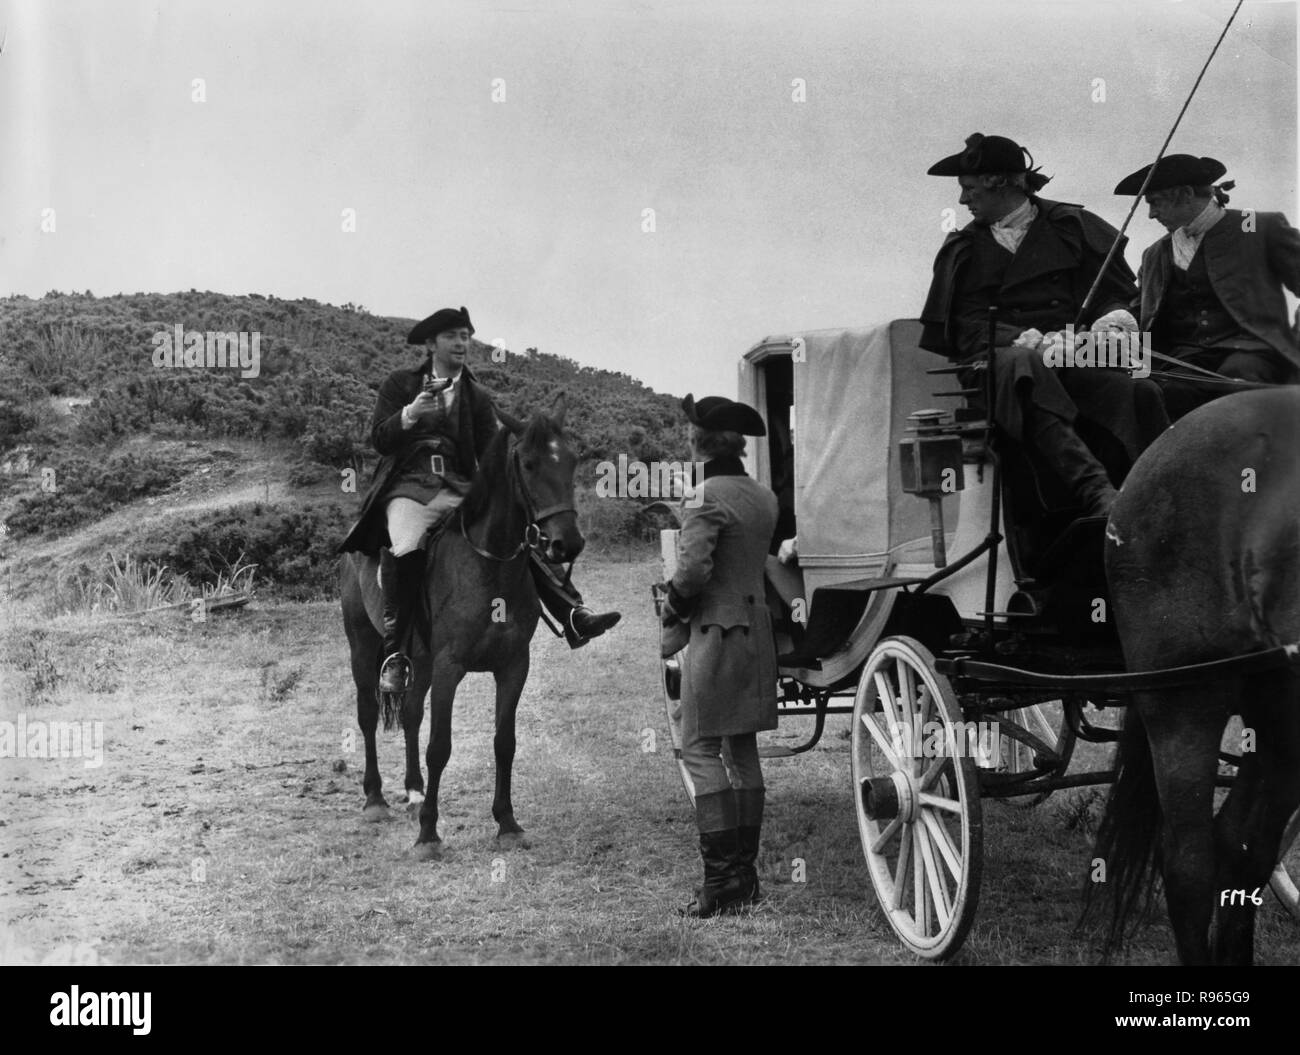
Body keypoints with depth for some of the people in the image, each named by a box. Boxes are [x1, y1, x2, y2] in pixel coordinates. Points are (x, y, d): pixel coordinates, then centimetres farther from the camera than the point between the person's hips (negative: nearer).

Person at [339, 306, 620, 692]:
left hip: (460, 489, 3)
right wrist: (410, 414, -17)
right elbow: (378, 439, 2)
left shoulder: (478, 396, 16)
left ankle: (574, 616, -23)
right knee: (404, 548, -33)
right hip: (408, 487, -3)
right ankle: (394, 653, -28)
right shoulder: (400, 384, 10)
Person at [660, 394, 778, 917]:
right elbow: (759, 557, 11)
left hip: (717, 629, -8)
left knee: (700, 749, -4)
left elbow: (694, 568, -21)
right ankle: (746, 873, 17)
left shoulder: (708, 496, -15)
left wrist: (672, 609, -3)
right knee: (743, 750, 12)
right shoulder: (764, 497, 10)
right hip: (757, 624, 8)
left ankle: (722, 877, -9)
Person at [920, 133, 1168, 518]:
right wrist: (1024, 340, -13)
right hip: (1003, 355, -1)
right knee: (1023, 367, -40)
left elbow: (1120, 294, 17)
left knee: (1138, 393, -33)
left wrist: (1114, 317, -9)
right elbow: (969, 328, 8)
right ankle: (1096, 493, -55)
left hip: (1078, 358, 1)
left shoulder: (1074, 227, 19)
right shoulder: (963, 250, 20)